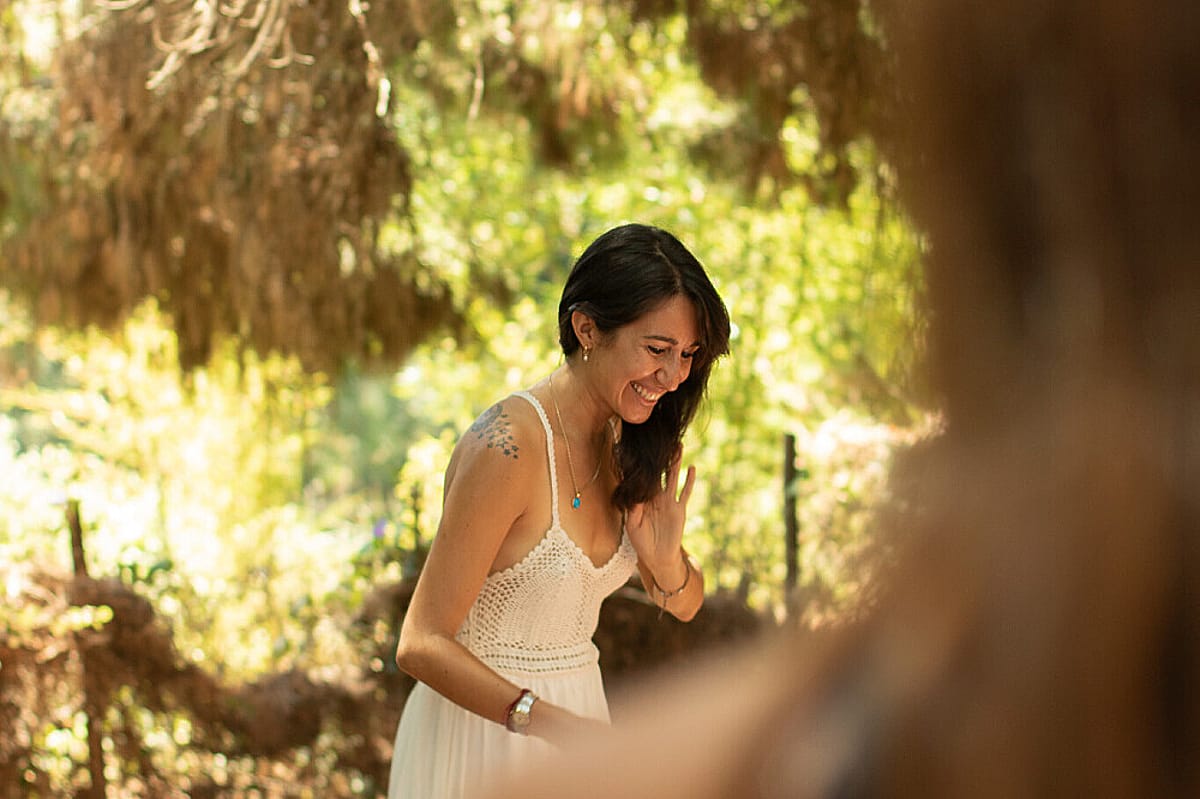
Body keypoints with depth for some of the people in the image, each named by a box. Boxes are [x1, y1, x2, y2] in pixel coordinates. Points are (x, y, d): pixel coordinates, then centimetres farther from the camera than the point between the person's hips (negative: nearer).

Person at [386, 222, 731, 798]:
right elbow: (422, 644, -24)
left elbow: (684, 605, 12)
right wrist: (548, 721, -36)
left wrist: (665, 562, -11)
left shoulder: (624, 446, 1)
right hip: (484, 730, -8)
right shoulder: (510, 445, -23)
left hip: (573, 715, 8)